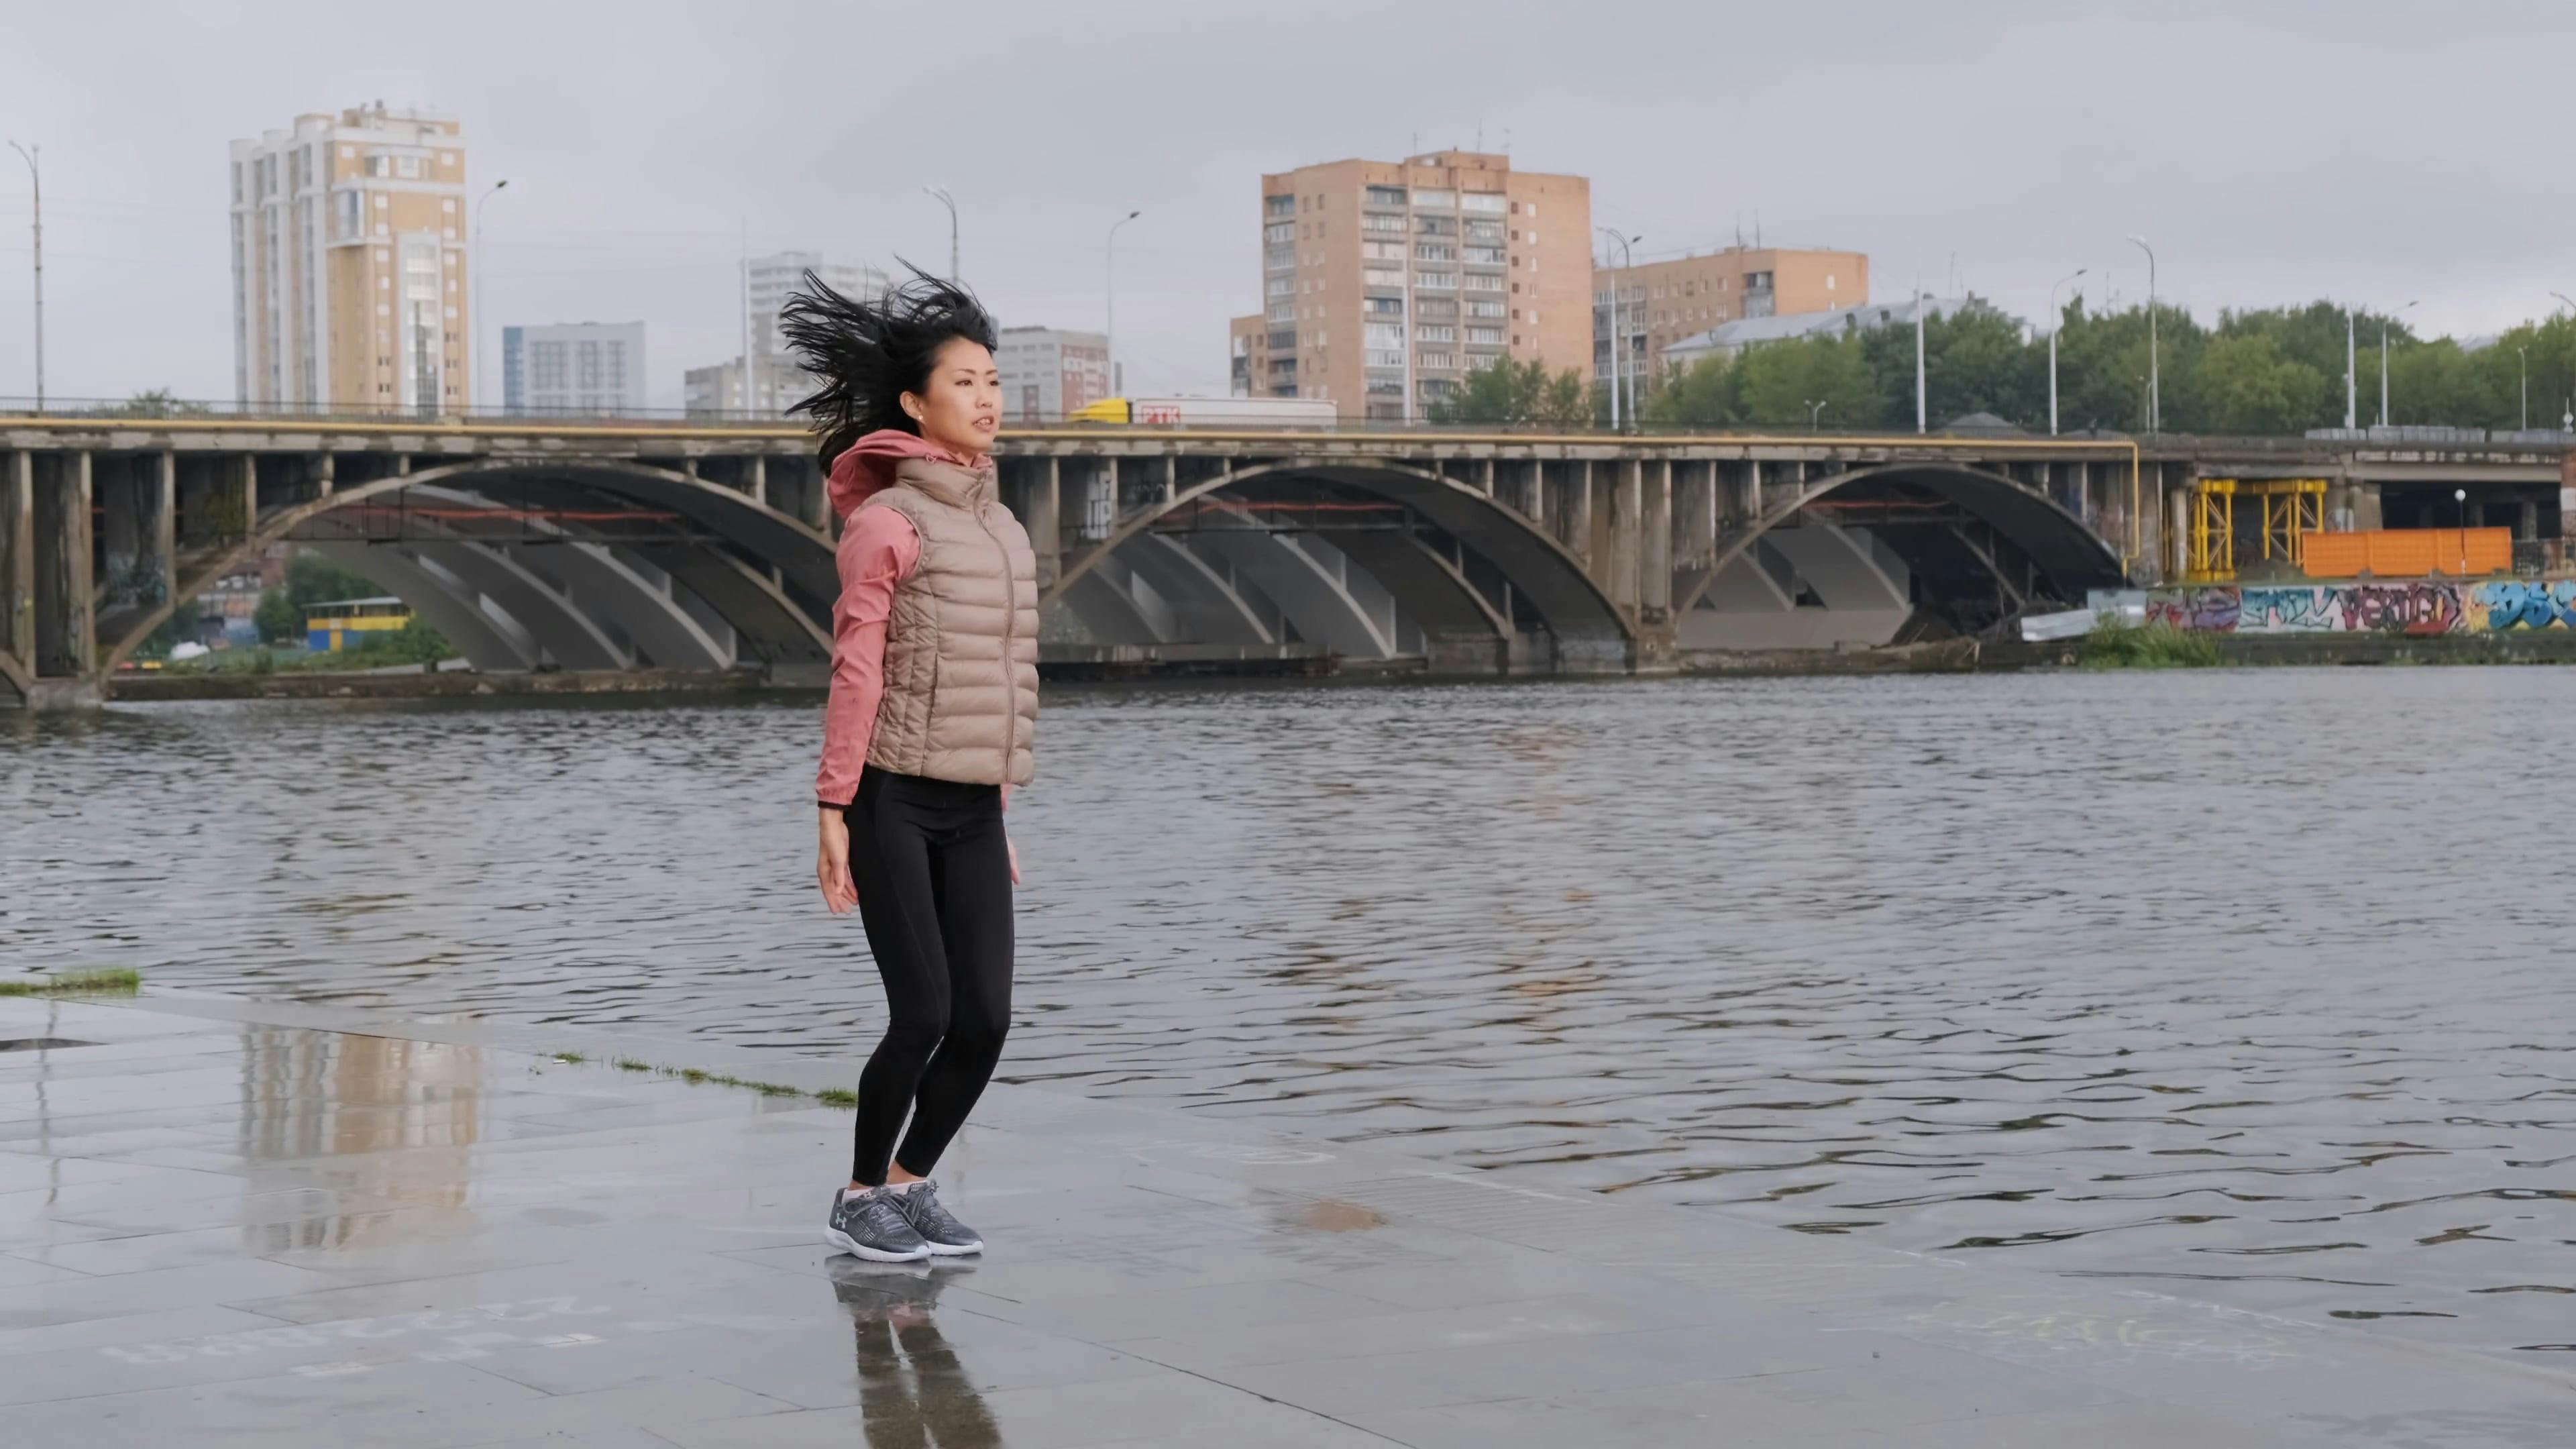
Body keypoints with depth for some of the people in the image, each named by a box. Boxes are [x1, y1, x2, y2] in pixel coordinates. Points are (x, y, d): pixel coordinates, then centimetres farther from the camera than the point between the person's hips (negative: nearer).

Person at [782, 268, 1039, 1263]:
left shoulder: (1002, 528, 14)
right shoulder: (886, 522, -8)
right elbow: (855, 674, -11)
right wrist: (834, 810, -13)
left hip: (973, 810, 6)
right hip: (894, 803, -6)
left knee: (985, 1021, 1)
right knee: (923, 1014, -8)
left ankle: (912, 1185, 21)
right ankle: (860, 1199, 13)